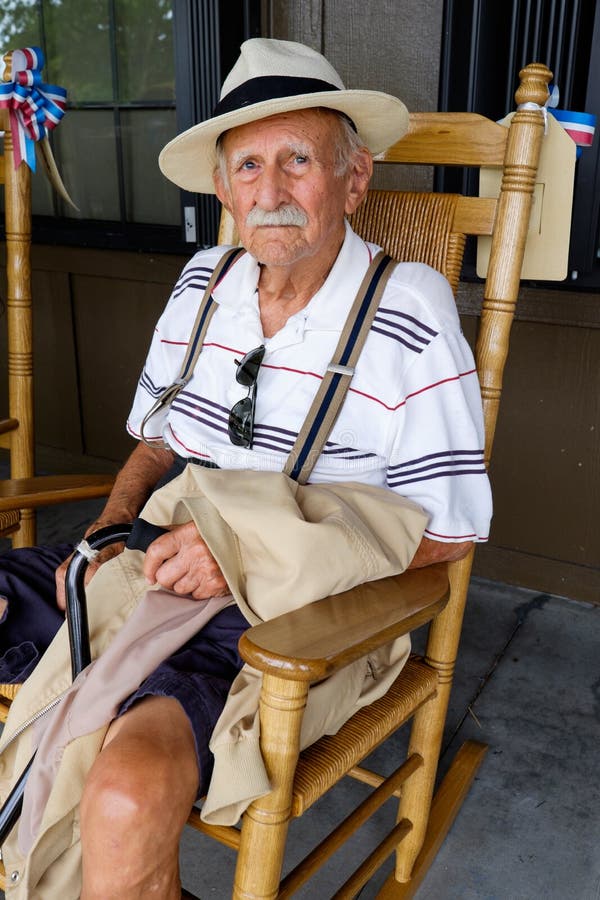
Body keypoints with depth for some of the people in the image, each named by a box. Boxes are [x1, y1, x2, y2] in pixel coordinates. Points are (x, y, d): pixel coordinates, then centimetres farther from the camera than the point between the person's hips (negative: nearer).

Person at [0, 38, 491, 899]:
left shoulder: (410, 318, -11)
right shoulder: (203, 283, 7)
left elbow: (450, 530, -11)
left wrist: (258, 549, -20)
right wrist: (112, 526, -5)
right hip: (157, 581, 6)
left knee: (126, 793, -30)